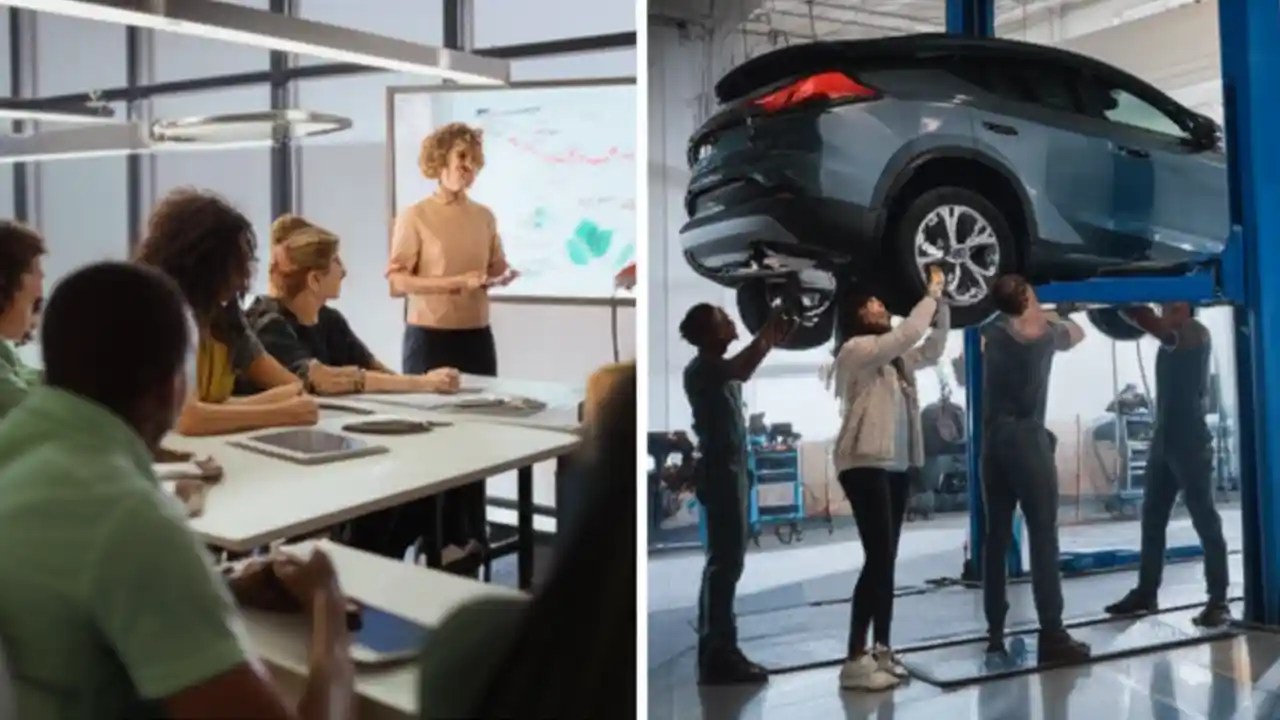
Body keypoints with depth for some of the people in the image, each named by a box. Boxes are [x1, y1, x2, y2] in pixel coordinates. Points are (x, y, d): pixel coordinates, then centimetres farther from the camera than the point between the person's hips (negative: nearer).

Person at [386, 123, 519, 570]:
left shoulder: (485, 217, 9)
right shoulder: (415, 217, -7)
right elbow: (396, 282, -12)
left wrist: (503, 277, -6)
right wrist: (455, 282, -21)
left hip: (477, 335, 5)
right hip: (430, 337, -5)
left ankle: (471, 534, 20)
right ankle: (435, 535, 14)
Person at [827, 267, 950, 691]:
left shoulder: (893, 359, 19)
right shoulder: (855, 350, -6)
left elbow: (932, 350, 23)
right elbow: (907, 334, -16)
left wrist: (941, 303, 14)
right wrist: (931, 295, -6)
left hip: (897, 465, 9)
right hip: (864, 464, -9)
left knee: (887, 559, 8)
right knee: (878, 558, -14)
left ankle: (881, 650, 13)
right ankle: (855, 660, -12)